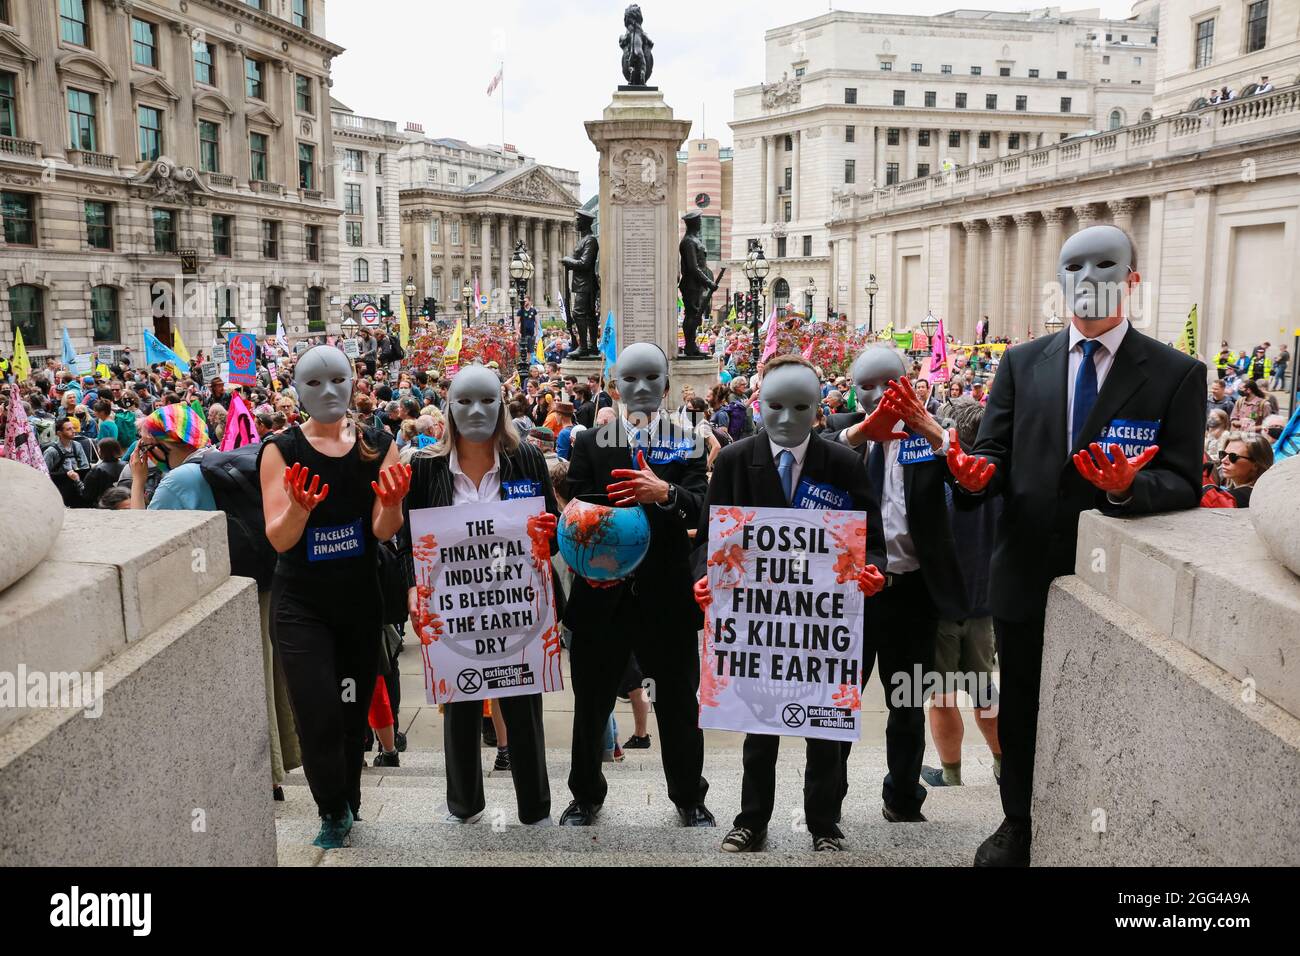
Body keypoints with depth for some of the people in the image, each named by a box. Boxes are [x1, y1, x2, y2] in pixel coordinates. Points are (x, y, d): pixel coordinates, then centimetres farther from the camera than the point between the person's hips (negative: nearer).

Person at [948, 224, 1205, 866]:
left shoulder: (1177, 373, -2)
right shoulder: (1022, 363, 5)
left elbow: (1184, 484, -8)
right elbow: (995, 450, 1)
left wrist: (1129, 487, -29)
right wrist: (979, 471, -23)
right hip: (1027, 574, 3)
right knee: (1021, 710, 16)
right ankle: (1020, 825, 37)